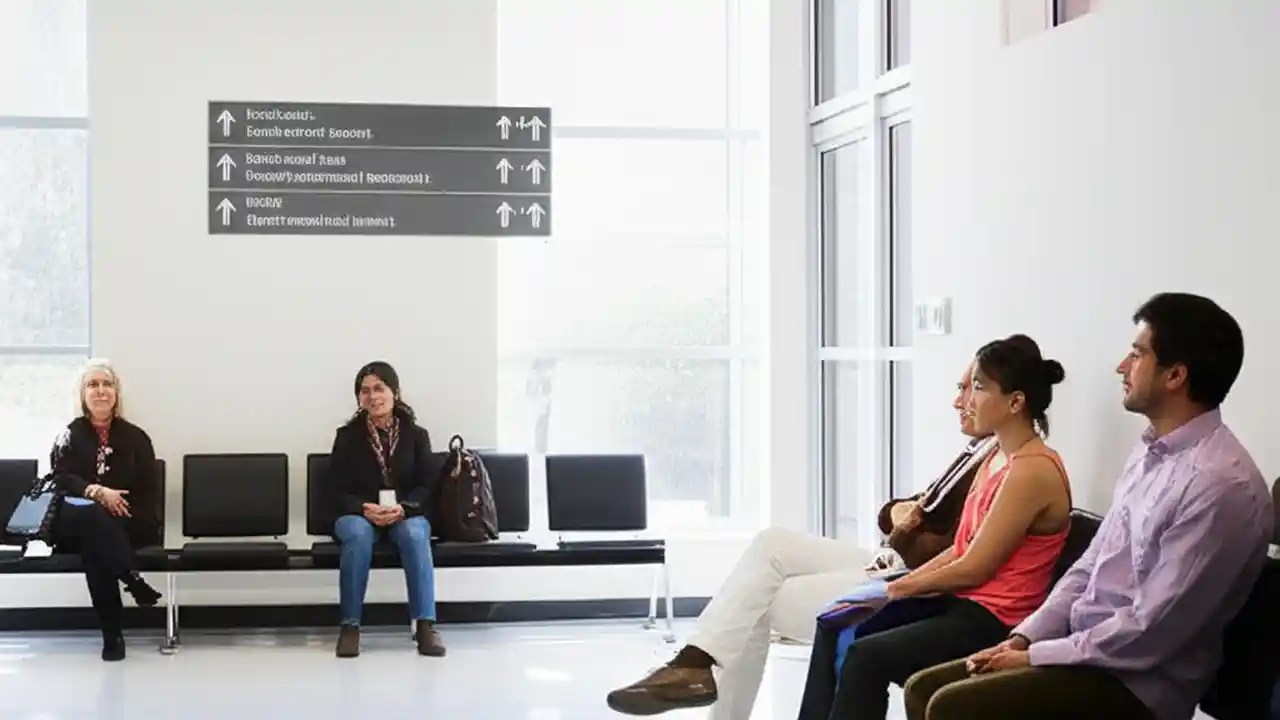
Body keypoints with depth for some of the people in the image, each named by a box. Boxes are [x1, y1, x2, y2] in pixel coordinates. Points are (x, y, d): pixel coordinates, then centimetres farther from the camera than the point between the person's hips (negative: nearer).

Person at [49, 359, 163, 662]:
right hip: (76, 525, 0)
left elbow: (149, 490, 3)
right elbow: (61, 478, -7)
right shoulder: (69, 435, 10)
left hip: (128, 525, 0)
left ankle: (112, 635, -34)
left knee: (93, 546, -34)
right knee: (90, 514, -37)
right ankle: (133, 582, -41)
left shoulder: (135, 437, 9)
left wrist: (119, 505, -15)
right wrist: (96, 492, -25)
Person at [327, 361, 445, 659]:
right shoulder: (347, 436, 2)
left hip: (406, 515, 1)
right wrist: (364, 509, -23)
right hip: (358, 514, 0)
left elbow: (426, 486, -1)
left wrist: (403, 509, -22)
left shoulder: (416, 435, 4)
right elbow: (338, 490, -1)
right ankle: (350, 625, -32)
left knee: (415, 534, -35)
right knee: (358, 534, -37)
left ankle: (426, 624, -35)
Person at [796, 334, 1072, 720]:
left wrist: (903, 587, -5)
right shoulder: (998, 458, 12)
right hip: (961, 602, 10)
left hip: (993, 621, -10)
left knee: (866, 656, -22)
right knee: (836, 629, 1)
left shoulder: (1033, 470, -19)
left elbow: (974, 569, -18)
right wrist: (901, 582, 2)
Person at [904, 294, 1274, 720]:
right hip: (1085, 648, 9)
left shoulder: (1222, 484, -22)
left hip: (1136, 682, -9)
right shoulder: (1151, 453, 10)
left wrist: (1035, 655, -15)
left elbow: (1151, 630, -23)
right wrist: (1024, 637, 3)